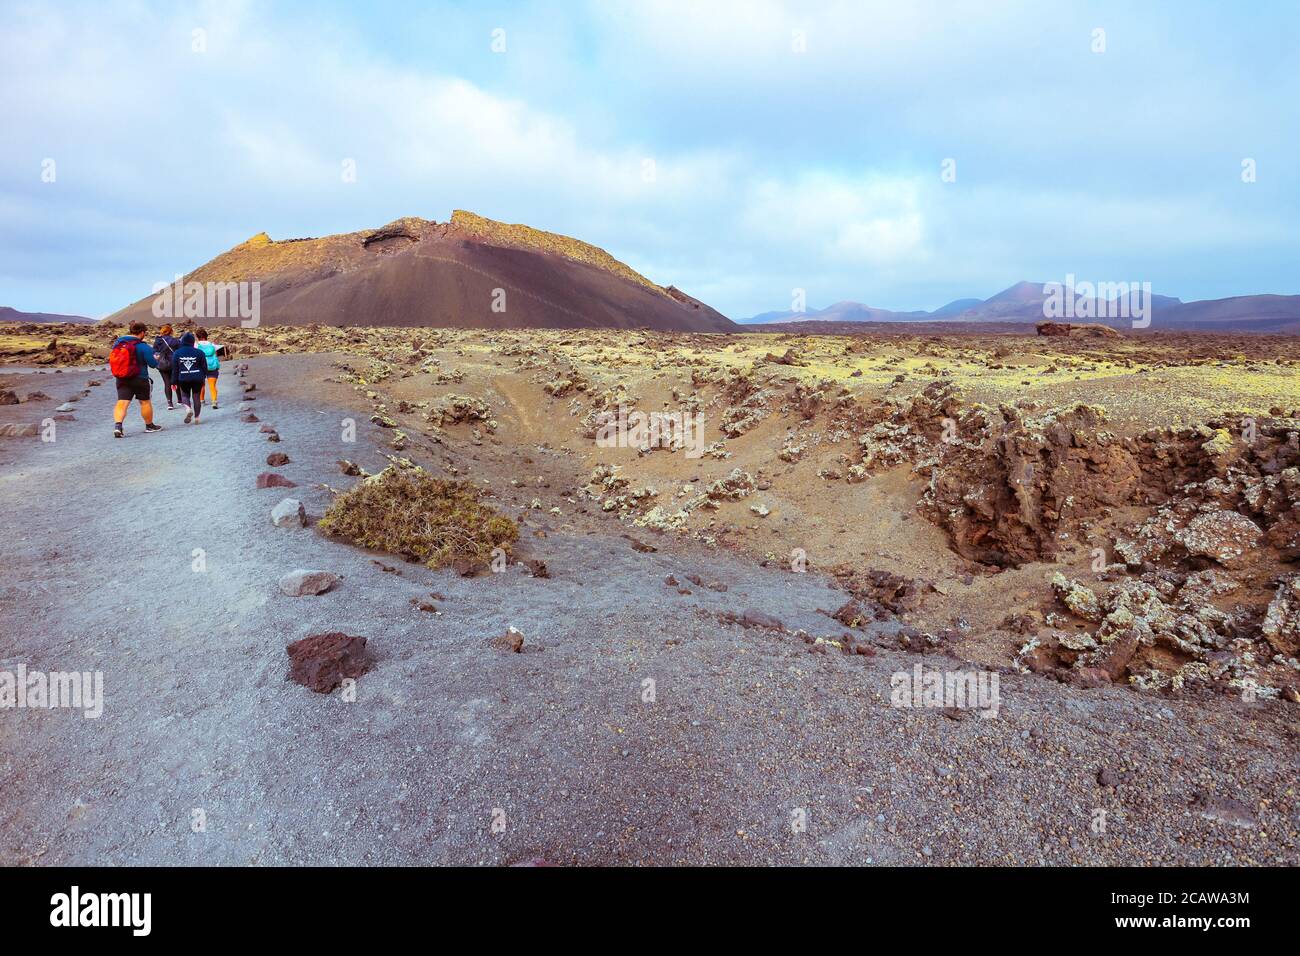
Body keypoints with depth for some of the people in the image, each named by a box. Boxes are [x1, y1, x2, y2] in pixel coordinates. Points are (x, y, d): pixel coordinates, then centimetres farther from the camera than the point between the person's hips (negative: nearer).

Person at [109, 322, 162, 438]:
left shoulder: (117, 342, 4)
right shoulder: (143, 346, -14)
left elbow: (112, 358, 14)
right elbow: (153, 364, -13)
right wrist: (156, 360, 9)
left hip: (121, 379, 4)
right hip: (140, 379, -4)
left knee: (122, 403, 0)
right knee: (145, 402, 12)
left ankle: (117, 426, -18)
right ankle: (149, 426, 26)